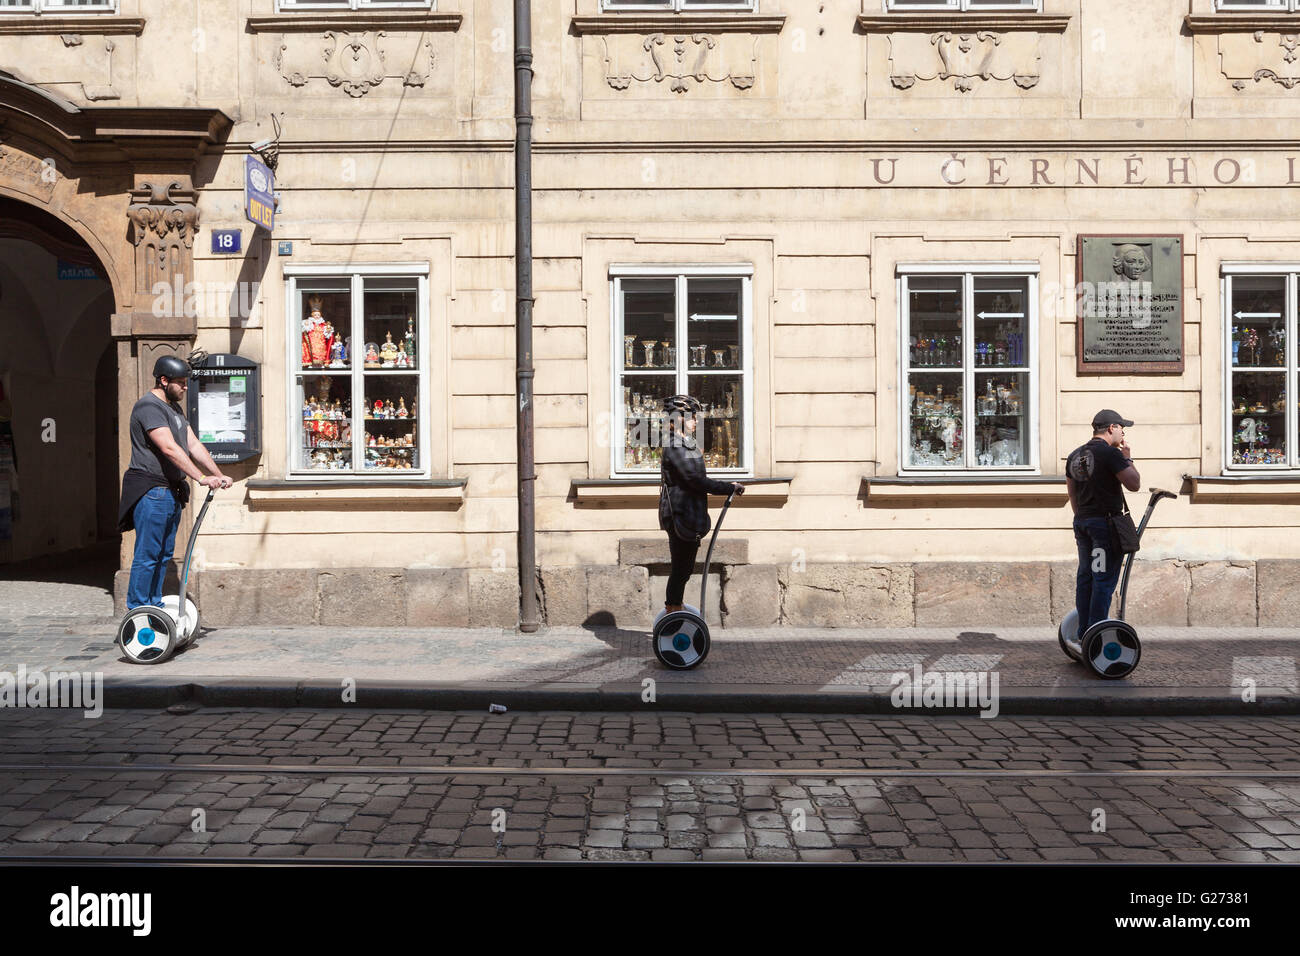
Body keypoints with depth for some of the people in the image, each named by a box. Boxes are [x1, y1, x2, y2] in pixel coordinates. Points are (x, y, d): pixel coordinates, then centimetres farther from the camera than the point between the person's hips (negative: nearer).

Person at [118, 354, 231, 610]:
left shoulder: (174, 408, 18)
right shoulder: (149, 407, -13)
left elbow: (193, 445, 14)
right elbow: (169, 449, -23)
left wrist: (218, 475, 4)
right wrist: (201, 478, -27)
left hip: (171, 492, 10)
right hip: (151, 492, -10)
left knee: (164, 554, 12)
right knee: (147, 555, -7)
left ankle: (155, 606, 19)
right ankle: (137, 611, -2)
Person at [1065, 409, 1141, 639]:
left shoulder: (1074, 455, 13)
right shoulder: (1110, 453, -12)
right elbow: (1134, 484, -14)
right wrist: (1128, 458, -1)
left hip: (1082, 522, 8)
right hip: (1106, 522, -8)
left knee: (1085, 577, 12)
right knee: (1104, 579, -5)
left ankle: (1083, 632, 15)